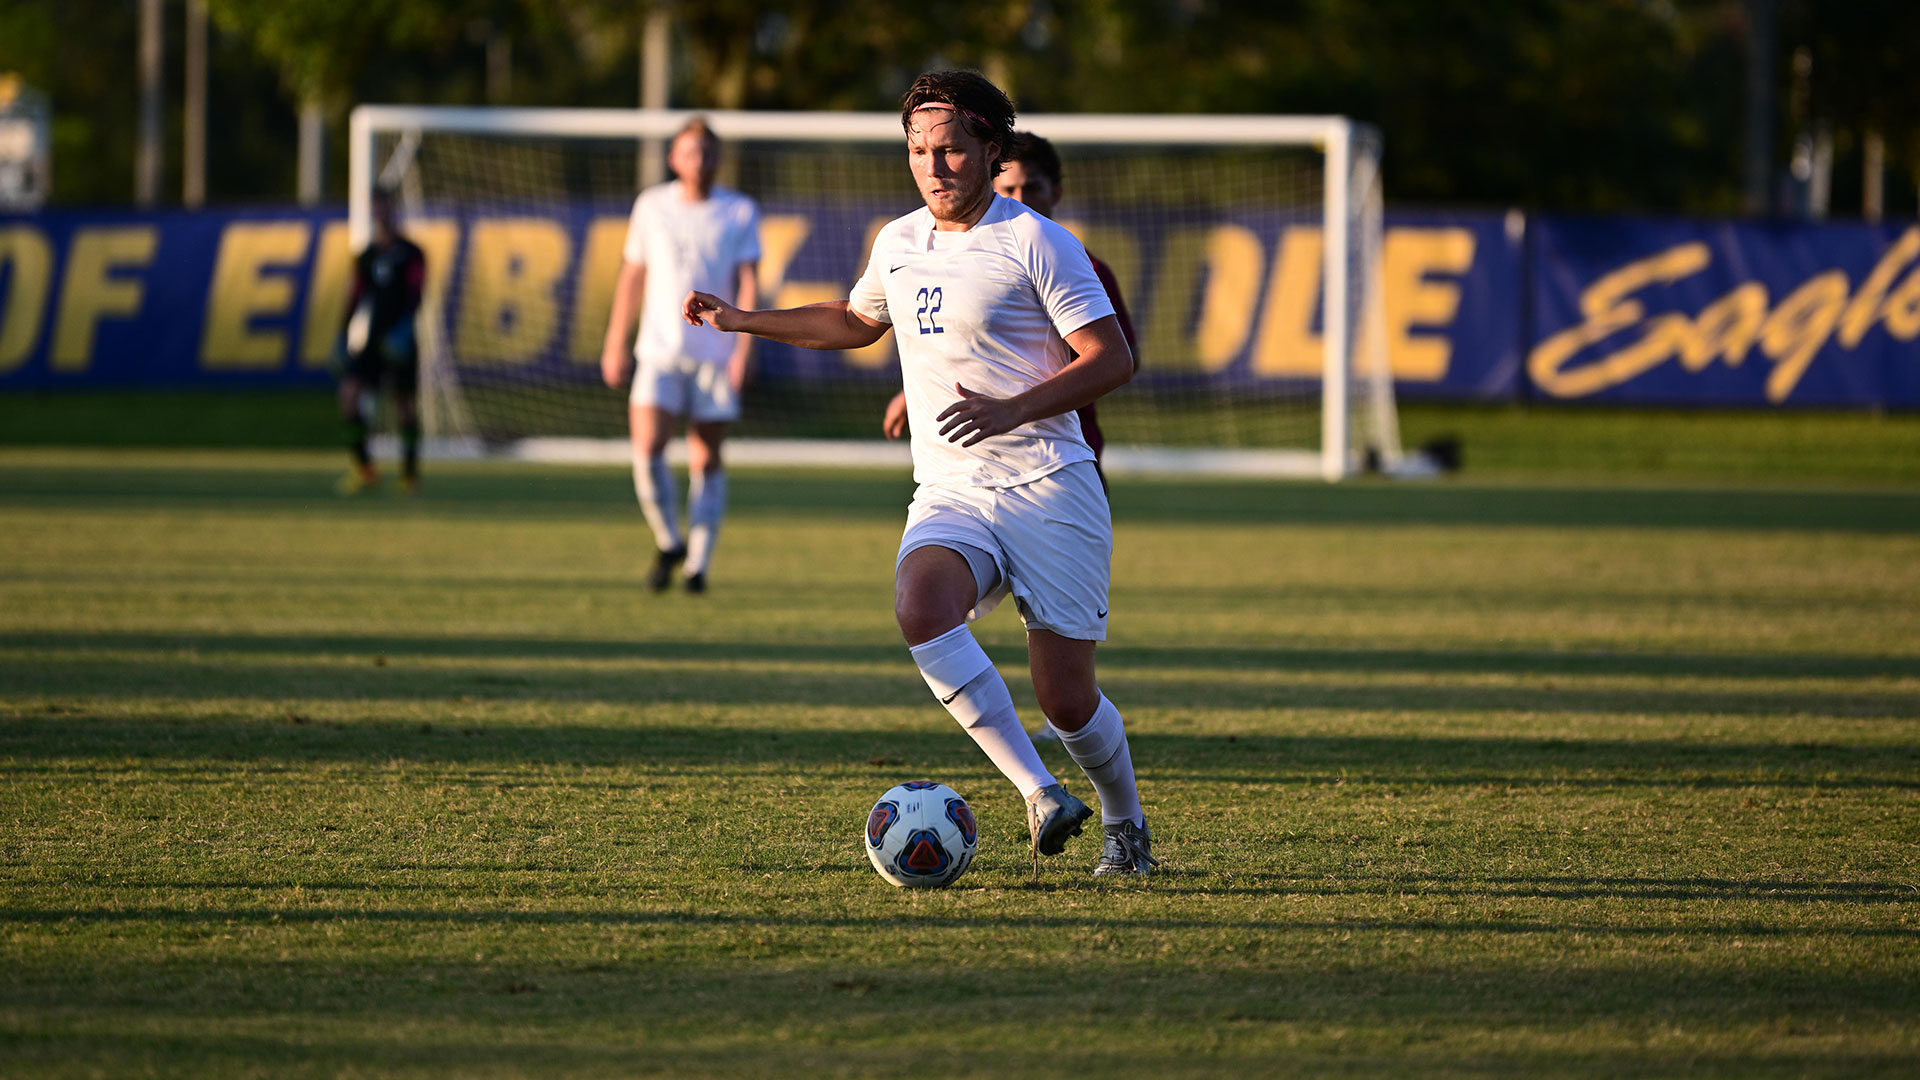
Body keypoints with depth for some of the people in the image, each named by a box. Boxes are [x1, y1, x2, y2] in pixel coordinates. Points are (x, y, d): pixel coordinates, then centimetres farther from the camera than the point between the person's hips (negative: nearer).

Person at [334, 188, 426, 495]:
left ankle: (410, 473, 14)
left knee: (405, 405, 0)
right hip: (370, 338, 4)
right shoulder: (366, 257, 13)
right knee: (349, 392, -14)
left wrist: (404, 324, -22)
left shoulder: (411, 253, 0)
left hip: (399, 340, -4)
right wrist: (344, 336, 12)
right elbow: (357, 297, 17)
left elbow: (415, 294, -8)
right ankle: (363, 467, -6)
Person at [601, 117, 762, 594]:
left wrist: (744, 348, -14)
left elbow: (749, 285, -2)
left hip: (716, 353, -1)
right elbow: (632, 276, 13)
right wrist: (615, 344, 13)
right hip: (659, 352, 1)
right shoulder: (651, 206, 7)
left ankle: (699, 564, 10)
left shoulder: (741, 212, 2)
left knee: (706, 460, 1)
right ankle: (668, 542, 6)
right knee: (647, 450, -14)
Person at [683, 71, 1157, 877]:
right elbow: (856, 322, 33)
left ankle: (1127, 827, 25)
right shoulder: (898, 243, 12)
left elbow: (1111, 359, -10)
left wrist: (1010, 411, -22)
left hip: (1047, 489, -4)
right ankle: (1041, 794, -25)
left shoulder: (1036, 243, -7)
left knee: (1065, 697, -5)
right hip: (948, 493, 4)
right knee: (921, 606, -29)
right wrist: (743, 321, 25)